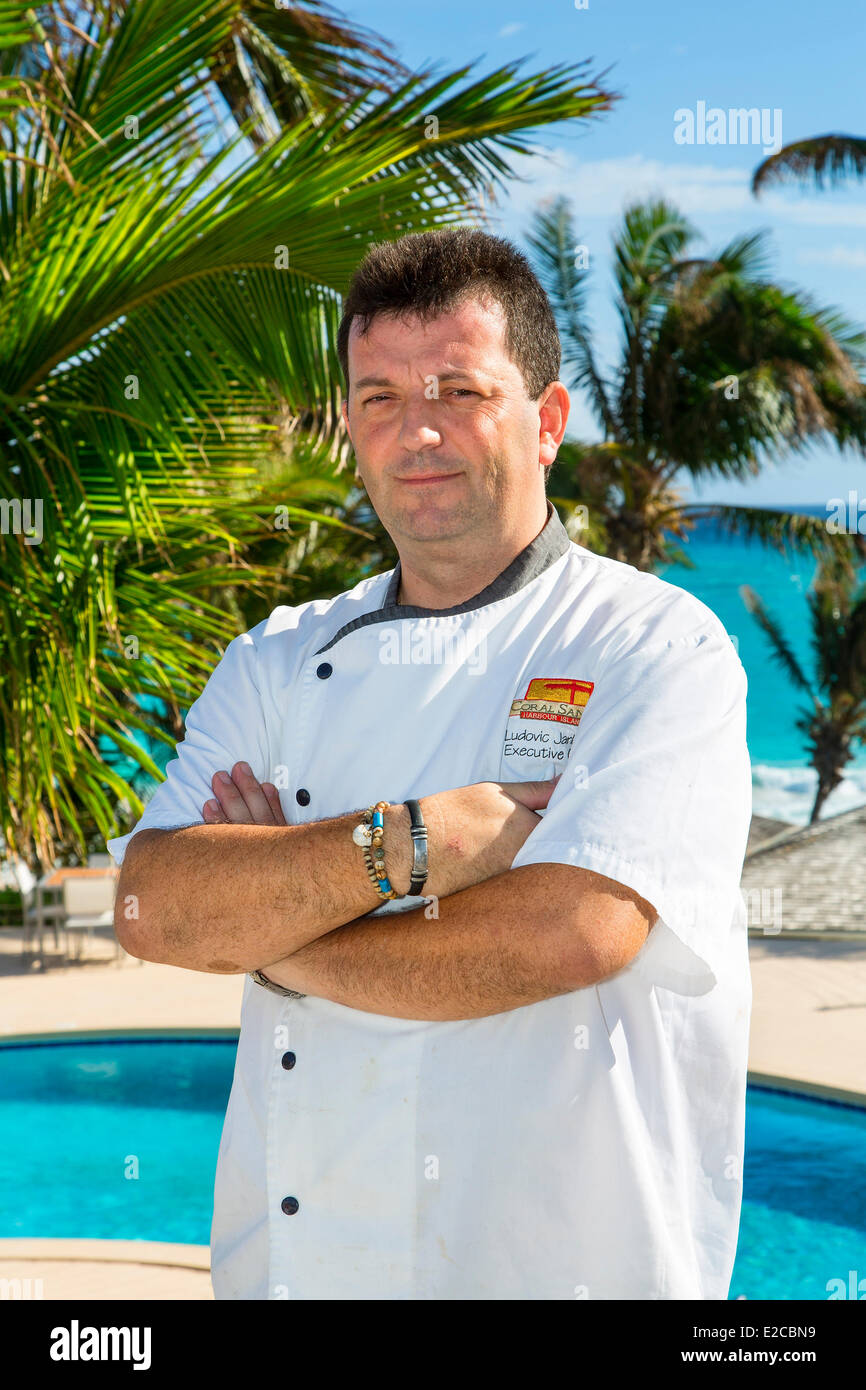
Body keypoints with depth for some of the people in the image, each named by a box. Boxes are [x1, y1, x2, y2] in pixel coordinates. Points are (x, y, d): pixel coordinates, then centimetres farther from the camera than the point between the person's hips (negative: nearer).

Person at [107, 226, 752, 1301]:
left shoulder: (659, 648, -10)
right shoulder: (279, 662, 4)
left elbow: (567, 935, -23)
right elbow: (153, 907, -8)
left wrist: (271, 938, -11)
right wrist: (412, 839, -21)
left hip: (554, 1261, -4)